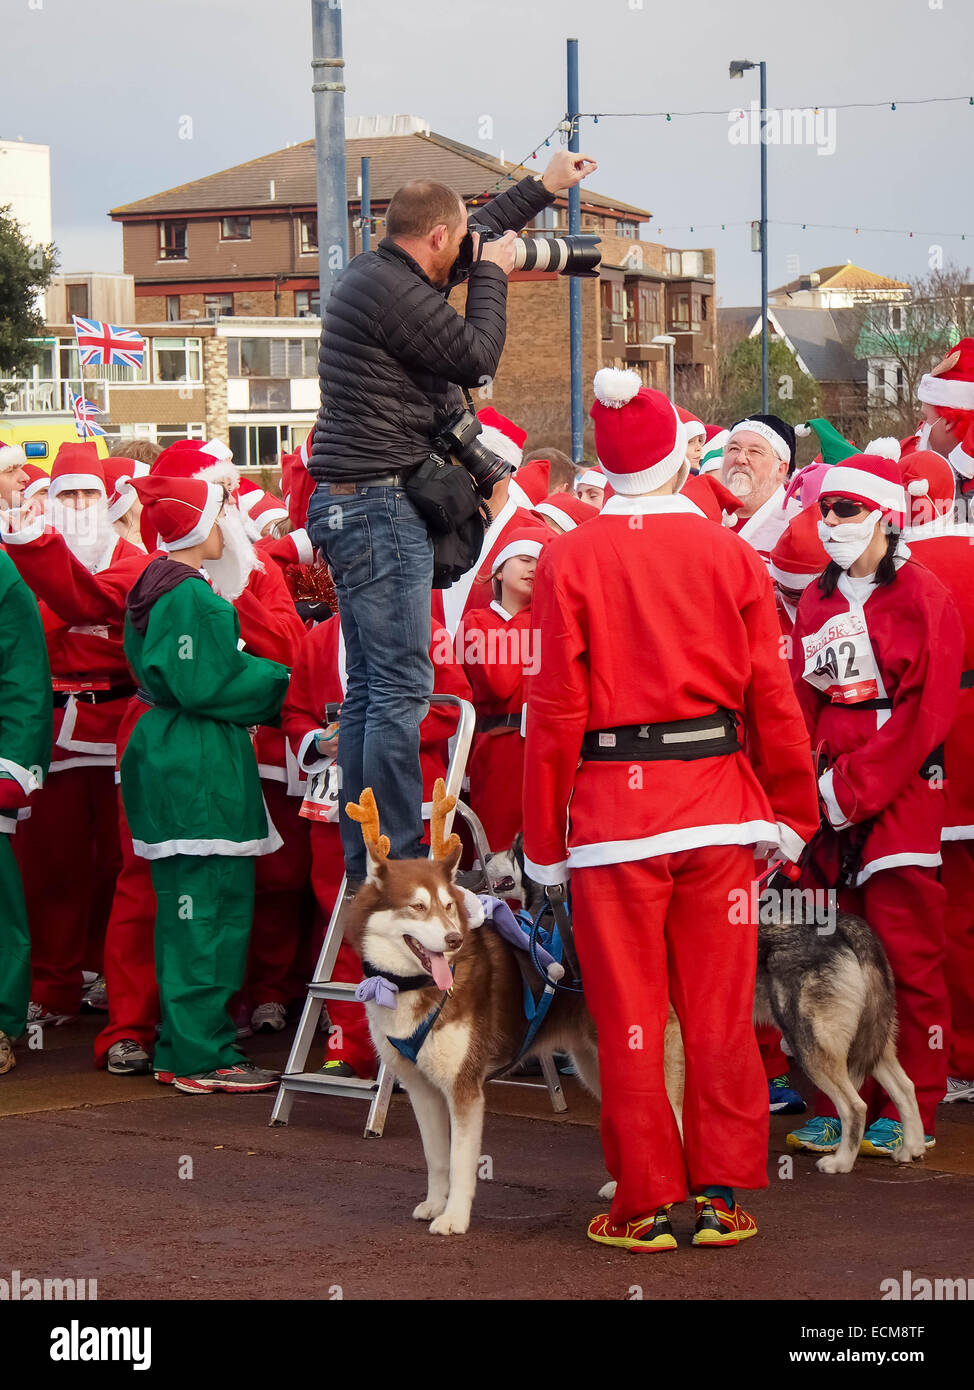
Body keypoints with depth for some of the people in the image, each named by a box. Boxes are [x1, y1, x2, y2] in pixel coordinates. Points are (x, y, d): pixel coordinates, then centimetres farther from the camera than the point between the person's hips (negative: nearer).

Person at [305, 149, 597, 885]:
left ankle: (364, 863, 14)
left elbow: (471, 243, 31)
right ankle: (397, 864, -12)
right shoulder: (397, 294, -17)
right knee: (401, 688, -11)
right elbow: (478, 357, -9)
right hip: (379, 506, -11)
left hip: (350, 505, 11)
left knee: (369, 687, 11)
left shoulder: (374, 273, 15)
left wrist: (540, 188, 38)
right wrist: (494, 276, 4)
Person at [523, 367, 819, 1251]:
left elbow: (557, 707, -5)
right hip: (717, 806, 2)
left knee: (630, 1015, 6)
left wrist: (544, 837, 2)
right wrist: (793, 813, 13)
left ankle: (646, 1204, 10)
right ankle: (721, 1199, 13)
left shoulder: (571, 560, -4)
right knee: (721, 1011, 9)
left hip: (613, 807, -2)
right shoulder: (732, 555, 0)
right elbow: (772, 696, 2)